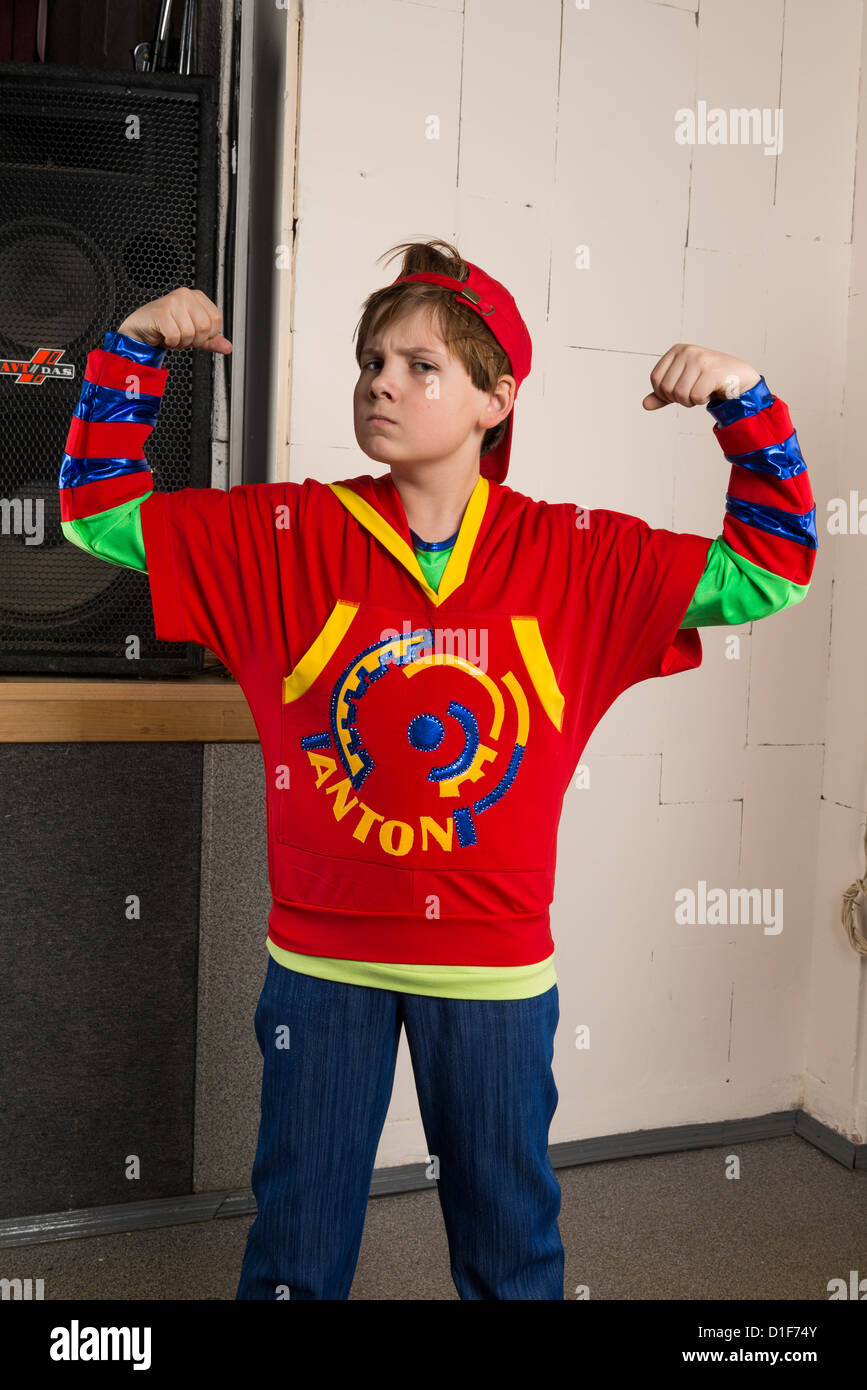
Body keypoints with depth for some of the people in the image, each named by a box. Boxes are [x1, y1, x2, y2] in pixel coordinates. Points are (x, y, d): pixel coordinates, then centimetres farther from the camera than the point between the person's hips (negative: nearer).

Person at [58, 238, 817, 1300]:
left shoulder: (577, 556, -6)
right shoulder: (284, 535, -5)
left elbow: (767, 569, -1)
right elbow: (98, 508, 1)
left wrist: (745, 406, -12)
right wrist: (134, 353, -9)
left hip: (498, 967, 0)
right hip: (323, 957, 0)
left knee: (511, 1250, 20)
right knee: (295, 1254, 18)